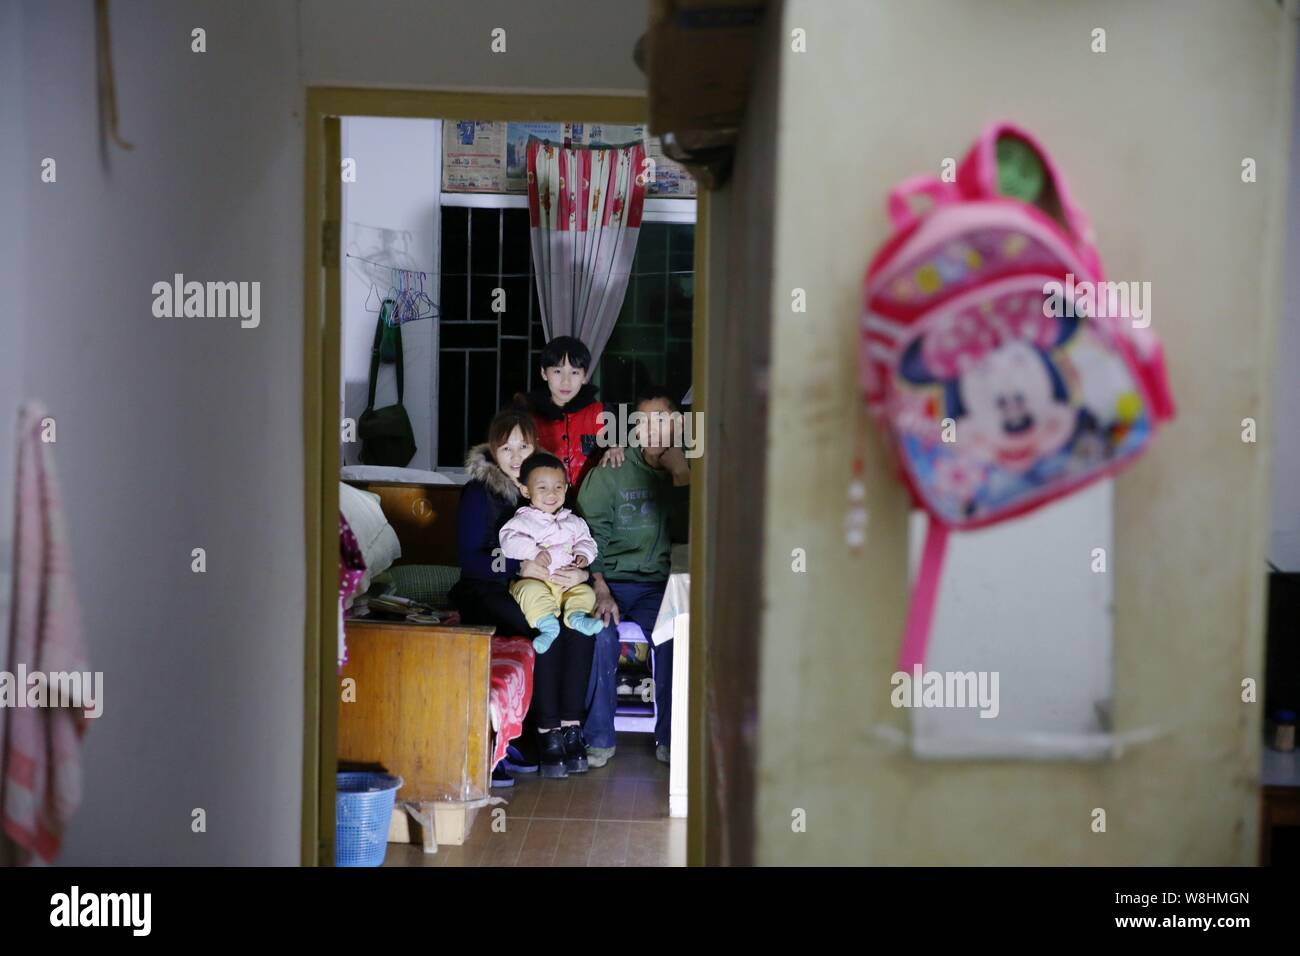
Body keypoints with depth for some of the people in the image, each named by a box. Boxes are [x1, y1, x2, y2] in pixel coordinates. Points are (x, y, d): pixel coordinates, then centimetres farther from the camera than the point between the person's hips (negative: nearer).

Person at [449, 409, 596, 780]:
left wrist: (582, 572, -15)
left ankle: (571, 727, -26)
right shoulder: (478, 492, 0)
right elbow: (469, 558, -9)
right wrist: (521, 567, -21)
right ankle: (548, 733, -25)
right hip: (487, 592, -4)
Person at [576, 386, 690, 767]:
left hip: (659, 583, 1)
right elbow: (591, 534, 0)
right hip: (611, 580, -1)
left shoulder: (683, 472, 8)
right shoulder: (610, 472, 4)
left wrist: (681, 474, -11)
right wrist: (600, 589, -13)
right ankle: (599, 739, -18)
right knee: (601, 631, -31)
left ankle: (670, 738, -15)